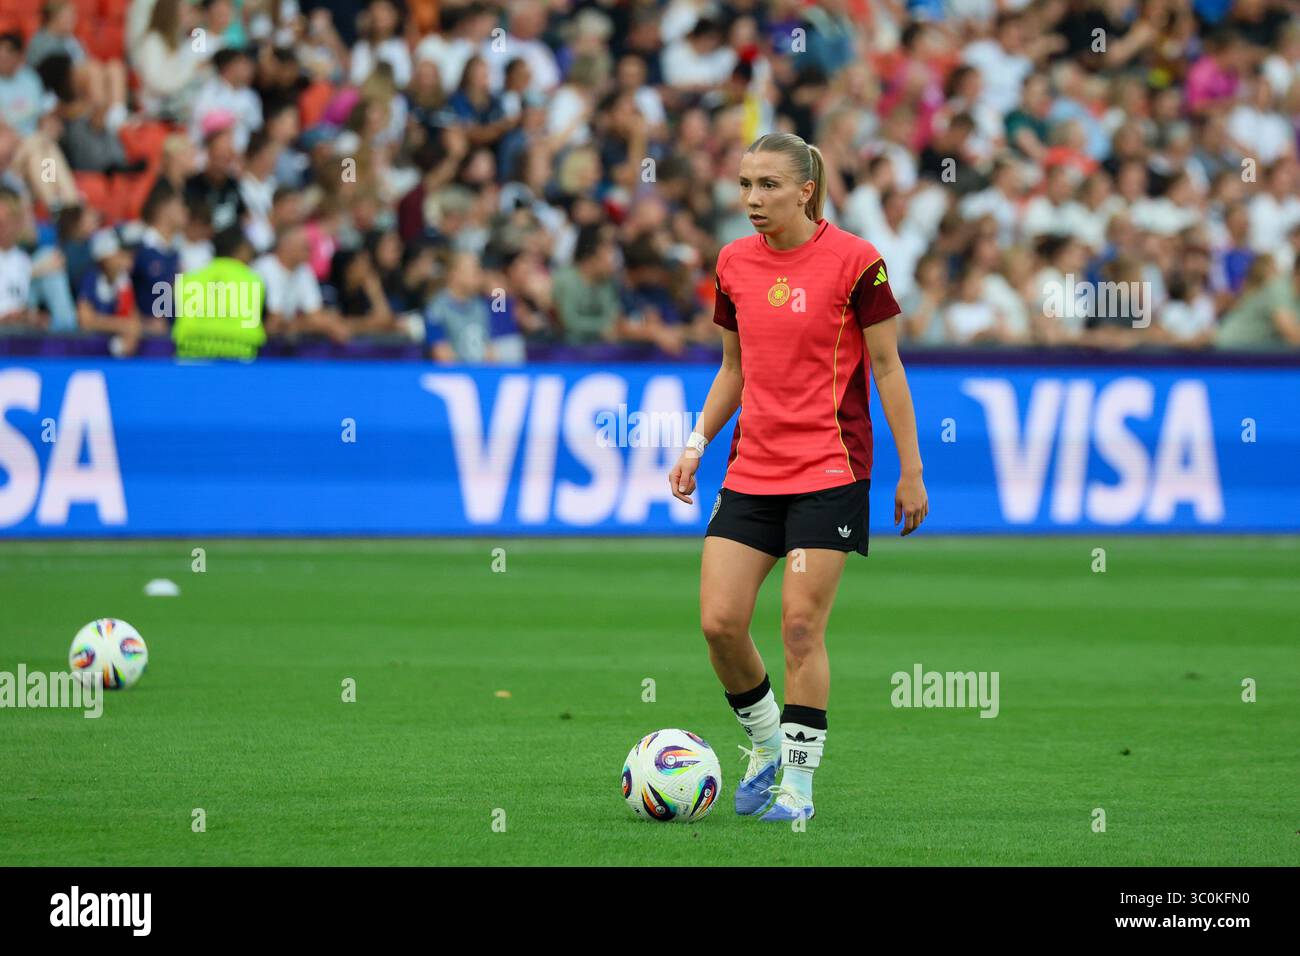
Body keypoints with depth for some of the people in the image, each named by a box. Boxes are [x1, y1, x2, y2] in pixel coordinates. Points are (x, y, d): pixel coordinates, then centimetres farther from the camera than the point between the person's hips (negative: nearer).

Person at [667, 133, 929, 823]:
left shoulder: (852, 260, -8)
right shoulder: (734, 264, 8)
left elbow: (886, 365, -3)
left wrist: (911, 469, -4)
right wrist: (698, 443, 8)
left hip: (828, 471, -5)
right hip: (750, 471, 5)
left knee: (801, 626, -7)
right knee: (719, 621, -4)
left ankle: (799, 783, 5)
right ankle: (765, 747, 19)